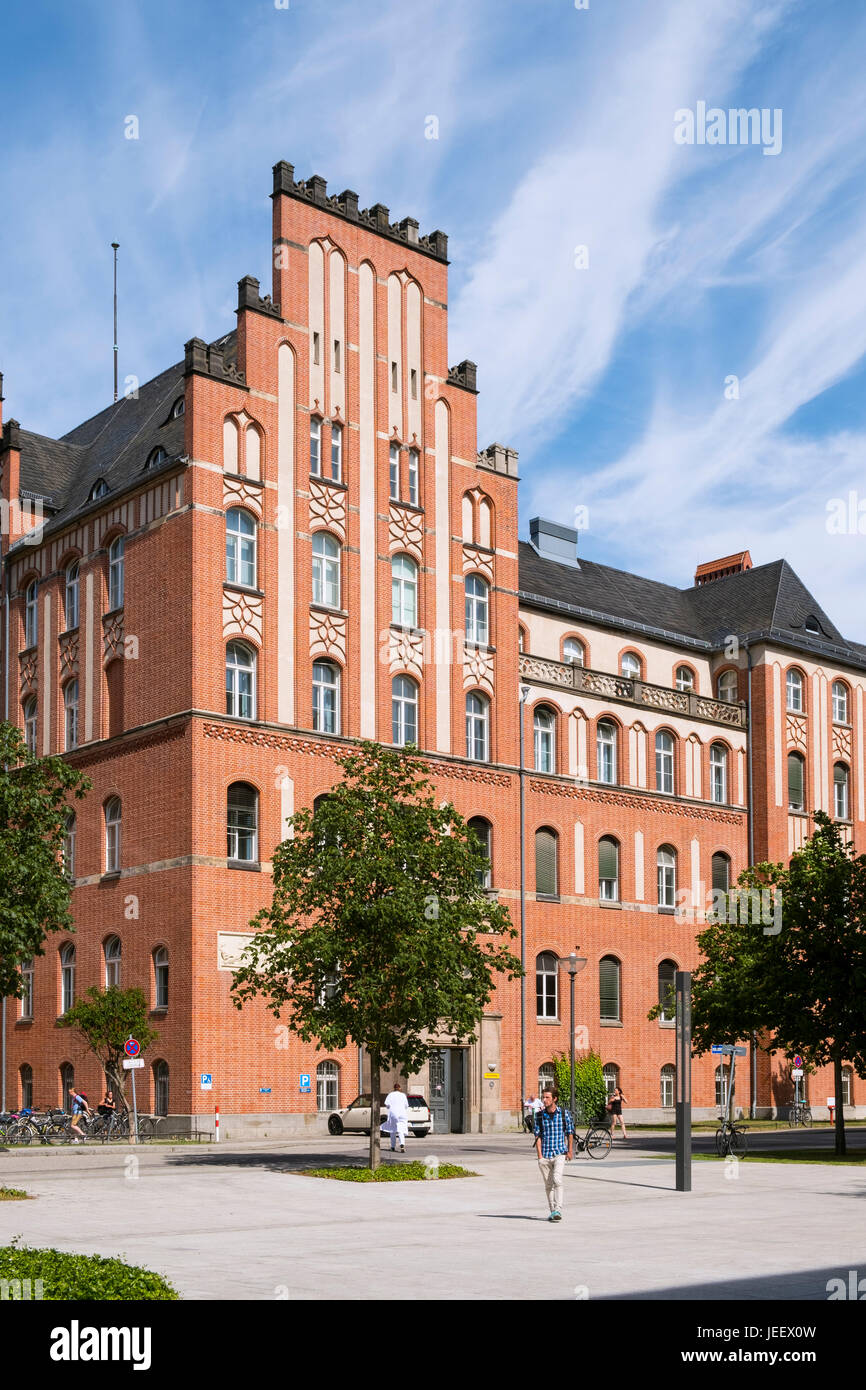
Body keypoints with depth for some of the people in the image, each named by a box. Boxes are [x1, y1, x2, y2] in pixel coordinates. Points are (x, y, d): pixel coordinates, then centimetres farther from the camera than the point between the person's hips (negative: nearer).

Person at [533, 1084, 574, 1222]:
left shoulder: (564, 1114, -1)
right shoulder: (540, 1115, 2)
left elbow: (570, 1133, 9)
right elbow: (538, 1136, 3)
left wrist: (570, 1151, 8)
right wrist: (539, 1155, -4)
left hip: (559, 1154, -2)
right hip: (545, 1155, 2)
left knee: (557, 1180, -20)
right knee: (548, 1185, 7)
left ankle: (558, 1210, -20)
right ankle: (552, 1211, 19)